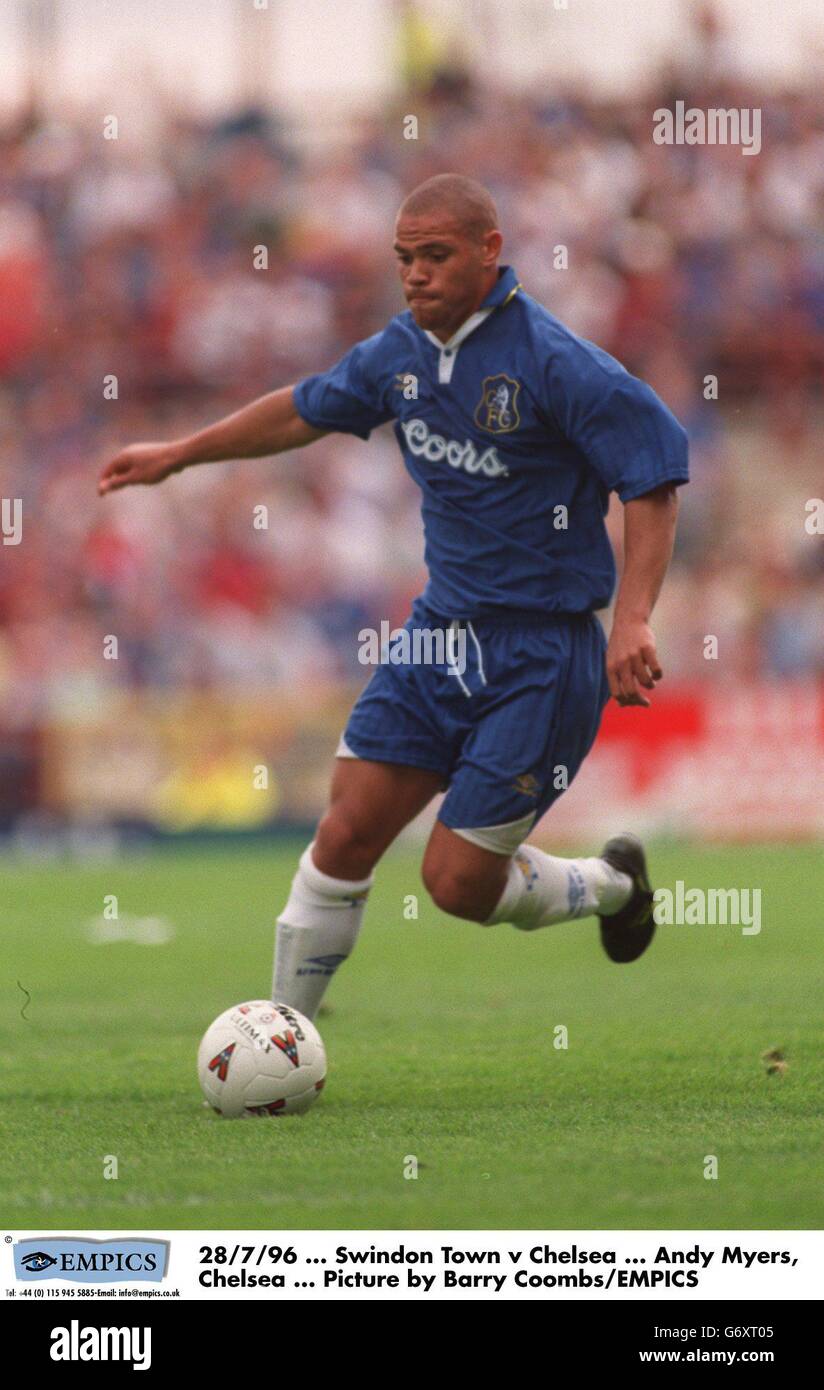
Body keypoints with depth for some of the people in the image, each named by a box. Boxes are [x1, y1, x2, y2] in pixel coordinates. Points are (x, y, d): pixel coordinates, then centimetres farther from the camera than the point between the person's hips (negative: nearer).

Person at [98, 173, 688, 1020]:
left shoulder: (552, 361, -17)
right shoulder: (403, 351, 5)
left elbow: (653, 480, -15)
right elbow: (307, 411, 24)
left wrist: (633, 619, -24)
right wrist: (178, 456, 31)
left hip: (541, 655, -6)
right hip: (440, 632, 6)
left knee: (457, 881, -4)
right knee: (346, 836, -1)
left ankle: (612, 883, 25)